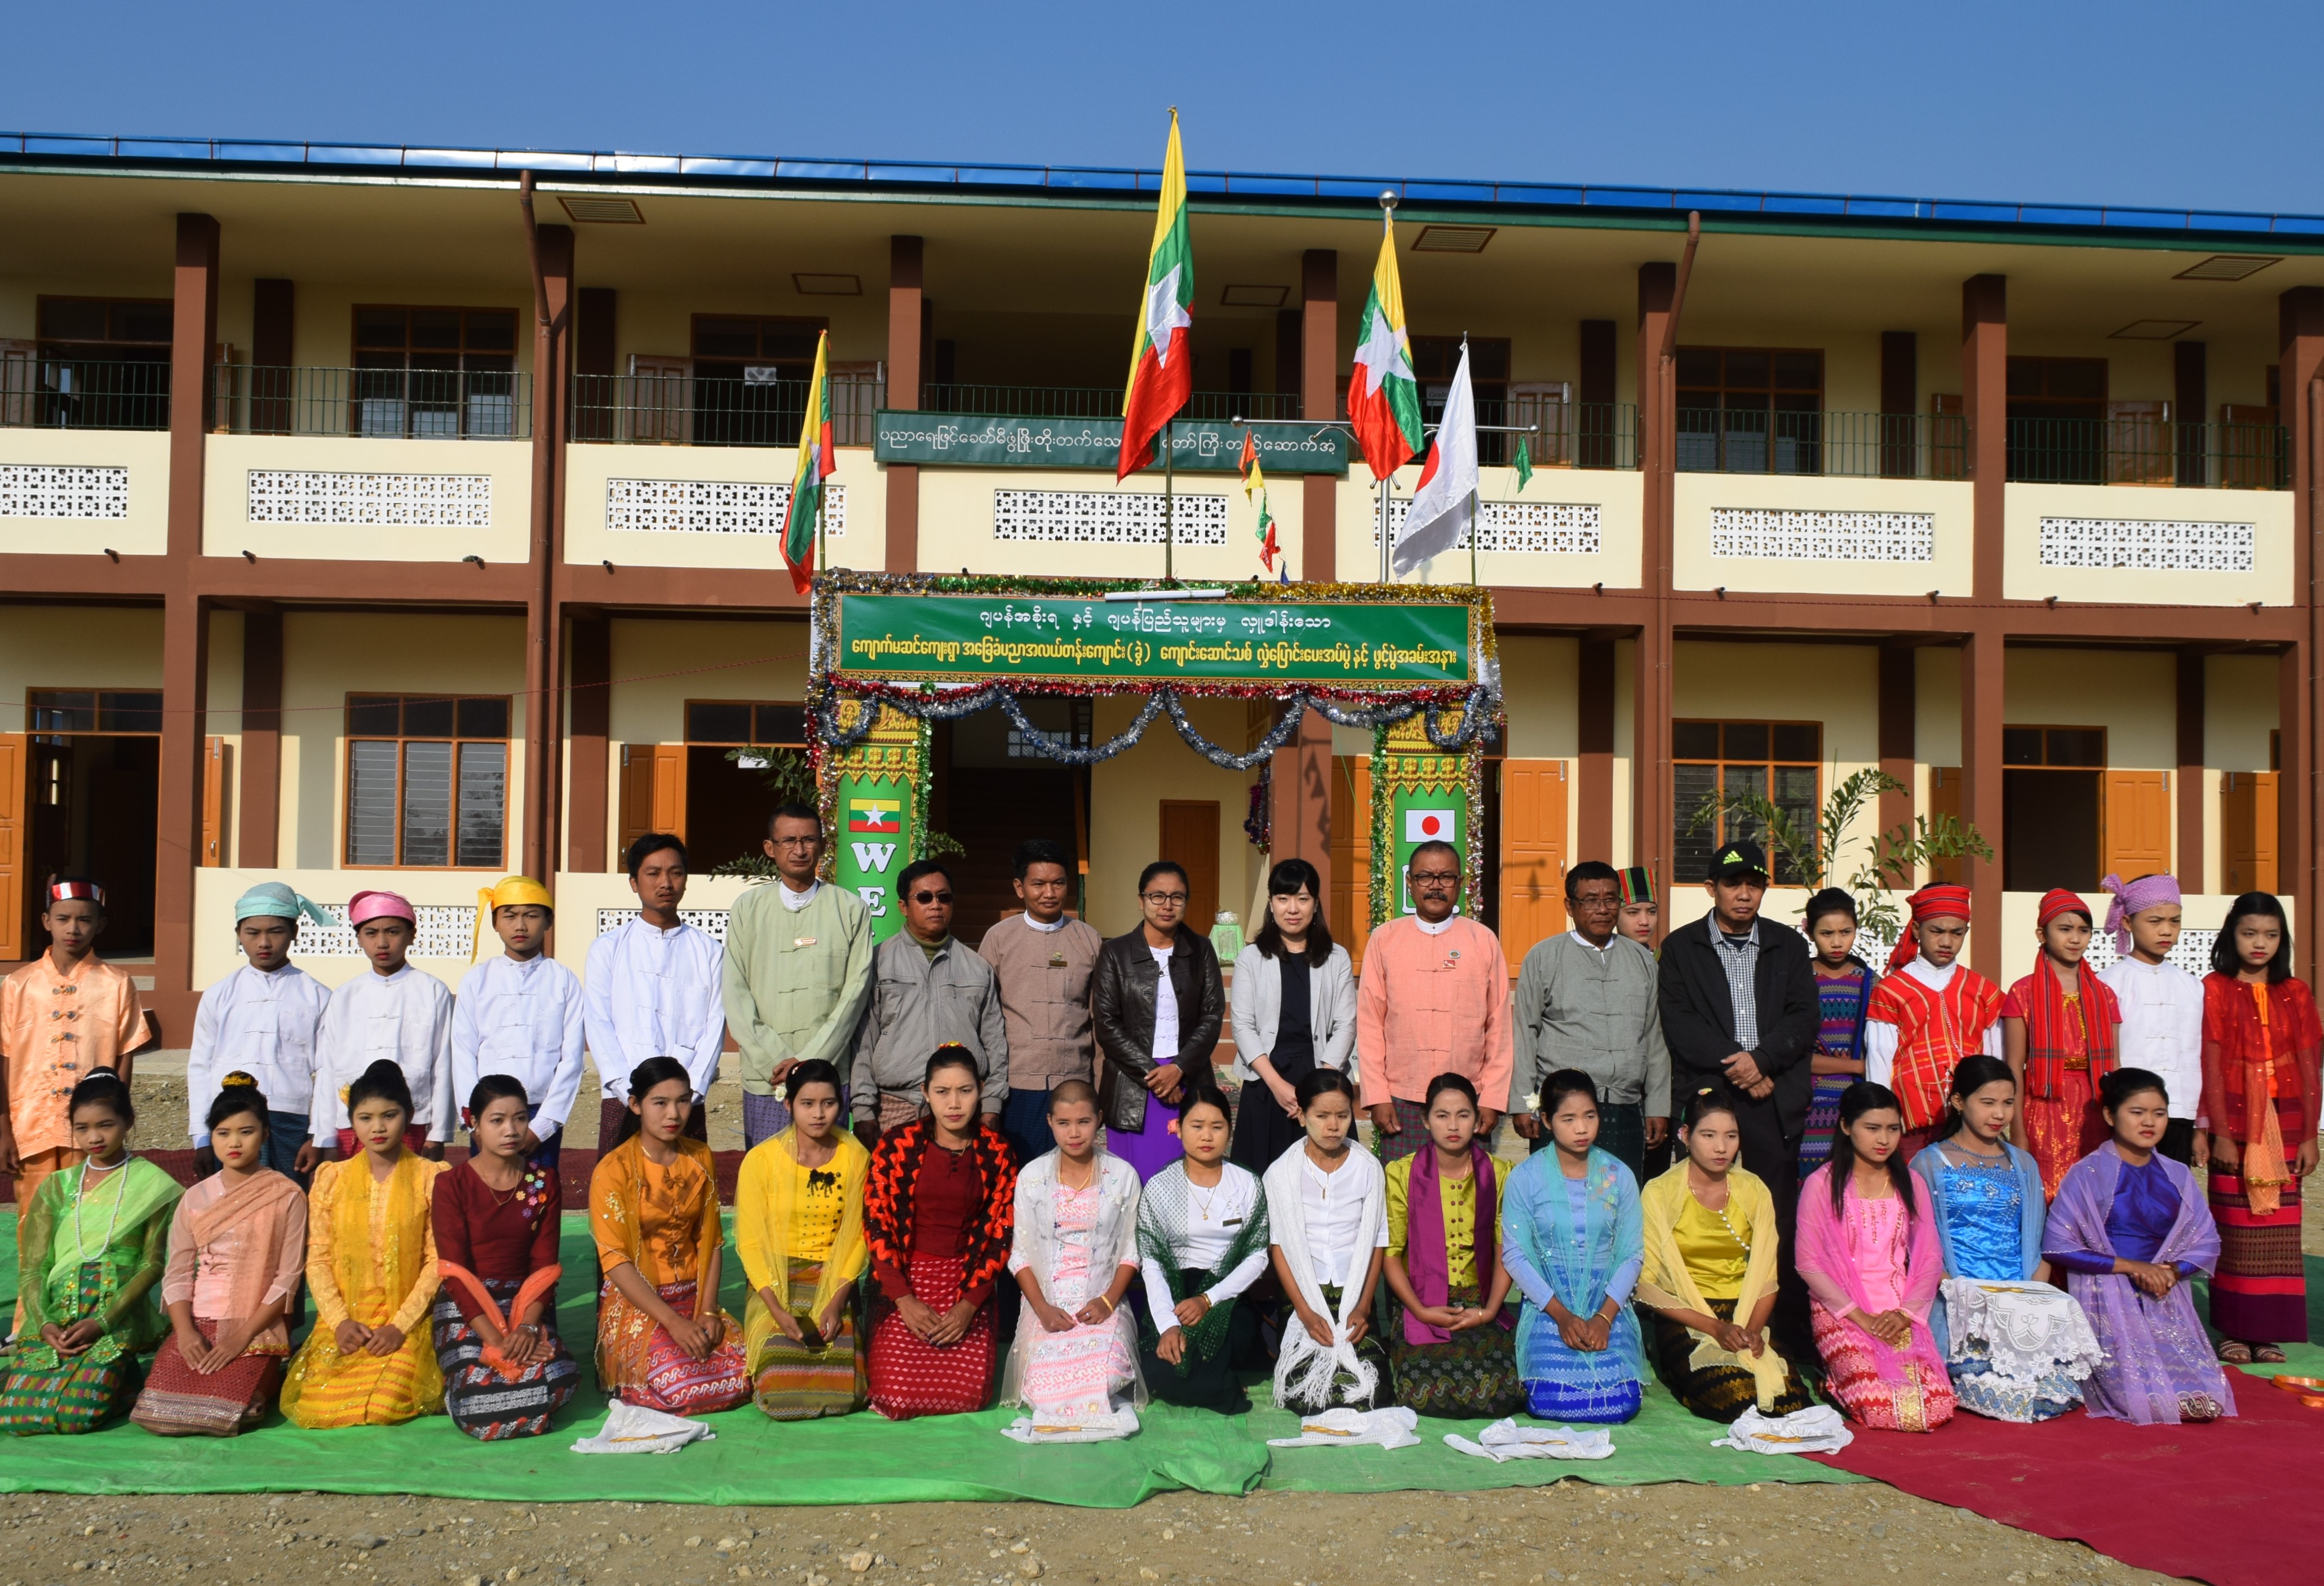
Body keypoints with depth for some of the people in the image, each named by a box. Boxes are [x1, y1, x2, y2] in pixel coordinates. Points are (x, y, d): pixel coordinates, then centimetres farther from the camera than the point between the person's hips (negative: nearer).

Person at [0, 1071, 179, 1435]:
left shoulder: (152, 1185, 1)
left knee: (75, 1415, -24)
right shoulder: (57, 1187, 11)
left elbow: (152, 1265, -3)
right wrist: (43, 1323, -14)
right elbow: (32, 1268, 5)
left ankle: (126, 1380, 9)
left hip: (117, 1318, -3)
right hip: (55, 1317, 3)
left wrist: (103, 1322, -15)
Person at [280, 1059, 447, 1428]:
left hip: (409, 1322, -2)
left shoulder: (431, 1178, 0)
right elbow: (318, 1259, 5)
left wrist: (400, 1325, -13)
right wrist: (340, 1321, -9)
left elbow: (438, 1261, -3)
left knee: (383, 1407, -24)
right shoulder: (331, 1178, 8)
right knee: (314, 1407, -18)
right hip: (344, 1322, 2)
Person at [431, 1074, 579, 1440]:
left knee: (560, 1377, -29)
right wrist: (495, 1340, -19)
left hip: (525, 1304, 2)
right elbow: (455, 1273, -9)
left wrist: (528, 1325, -16)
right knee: (482, 1393, -29)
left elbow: (545, 1265, 2)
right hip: (465, 1309, -2)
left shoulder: (544, 1182, 5)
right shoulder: (452, 1185, -3)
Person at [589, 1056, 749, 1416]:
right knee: (680, 1384, -29)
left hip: (693, 1295, 5)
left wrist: (708, 1310, -9)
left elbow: (711, 1241, 6)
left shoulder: (700, 1159, 7)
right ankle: (628, 1386, 5)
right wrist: (674, 1322, -22)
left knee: (744, 1375, -20)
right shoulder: (614, 1170, -10)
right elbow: (615, 1260, -14)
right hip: (635, 1302, -4)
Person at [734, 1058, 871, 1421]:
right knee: (782, 1391, -20)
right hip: (775, 1282, -1)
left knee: (841, 1392, -18)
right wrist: (777, 1310, -17)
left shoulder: (856, 1157, -1)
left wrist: (837, 1302, -14)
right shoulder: (761, 1159, -5)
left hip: (834, 1279, 1)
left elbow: (857, 1237, -1)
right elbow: (750, 1242, -5)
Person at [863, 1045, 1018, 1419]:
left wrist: (968, 1305, -10)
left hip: (968, 1283, 1)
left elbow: (1002, 1234, 0)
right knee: (897, 1395, -15)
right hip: (905, 1280, -1)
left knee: (968, 1394, -15)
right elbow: (876, 1224, -5)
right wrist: (904, 1300, -13)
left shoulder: (997, 1153, 0)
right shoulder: (897, 1145, -4)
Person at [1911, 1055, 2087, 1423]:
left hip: (2024, 1304, 4)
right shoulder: (1930, 1164, 6)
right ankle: (1956, 1388, 2)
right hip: (1959, 1307, -4)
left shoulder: (2024, 1164, 20)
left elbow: (2039, 1242, 16)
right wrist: (1961, 1294, -17)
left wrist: (2035, 1296, -4)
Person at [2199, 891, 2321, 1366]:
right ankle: (2235, 1332, 9)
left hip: (2284, 1124, 3)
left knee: (2279, 1229, 5)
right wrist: (2221, 1134, -11)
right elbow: (2211, 1067, -6)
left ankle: (2270, 1333, 13)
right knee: (2235, 1229, 1)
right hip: (2234, 1122, -3)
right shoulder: (2215, 990, -2)